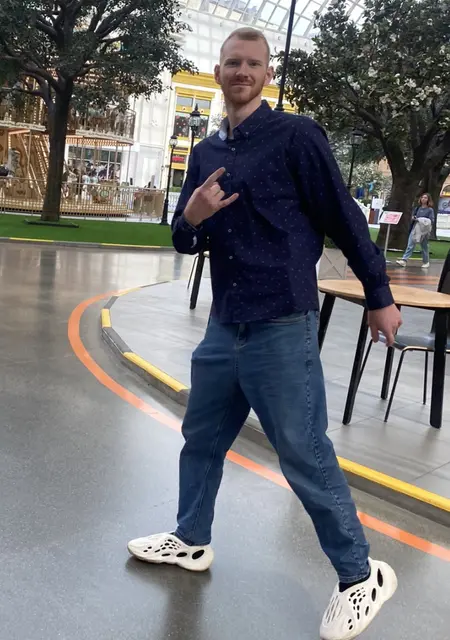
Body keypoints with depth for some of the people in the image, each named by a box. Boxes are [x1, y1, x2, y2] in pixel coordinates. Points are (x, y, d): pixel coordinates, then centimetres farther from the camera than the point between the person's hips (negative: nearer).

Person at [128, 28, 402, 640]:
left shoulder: (295, 134, -6)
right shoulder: (206, 152, 13)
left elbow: (344, 217, -5)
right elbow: (185, 240, 15)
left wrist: (379, 297, -2)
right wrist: (192, 217, -9)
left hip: (281, 327, -7)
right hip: (224, 325, 7)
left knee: (305, 455, -1)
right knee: (202, 436, 17)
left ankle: (361, 577, 17)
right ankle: (191, 541, 39)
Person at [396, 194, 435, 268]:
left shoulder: (430, 210, -1)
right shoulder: (417, 208, 11)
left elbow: (432, 221, -6)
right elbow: (413, 216, 20)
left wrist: (425, 221, -23)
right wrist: (413, 218, -3)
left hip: (424, 230, -3)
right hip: (415, 229, 3)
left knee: (424, 247, 9)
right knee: (410, 245, -6)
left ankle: (426, 262, 24)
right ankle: (404, 261, -13)